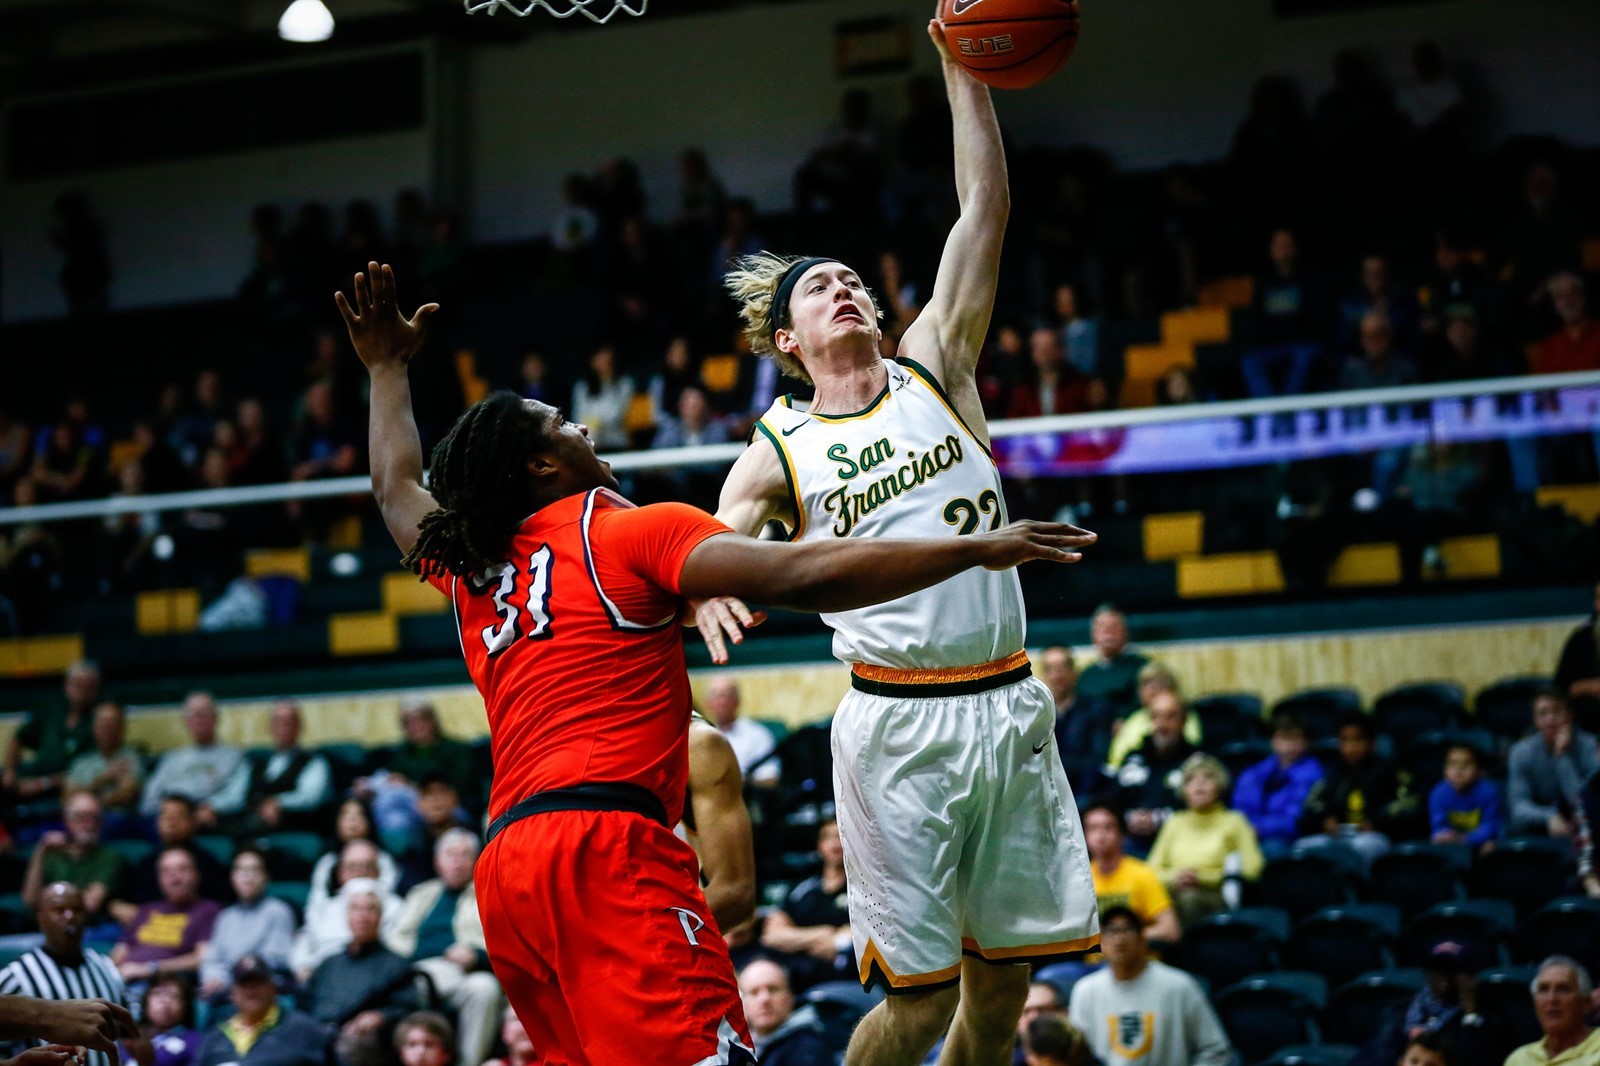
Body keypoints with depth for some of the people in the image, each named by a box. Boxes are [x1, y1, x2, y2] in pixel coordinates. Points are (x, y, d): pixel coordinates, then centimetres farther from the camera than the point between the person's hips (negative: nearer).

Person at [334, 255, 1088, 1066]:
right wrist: (977, 550, -7)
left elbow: (398, 490, 46)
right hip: (606, 844, -8)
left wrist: (386, 370, 60)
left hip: (502, 866, 8)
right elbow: (801, 578, -8)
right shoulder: (631, 533, 5)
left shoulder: (468, 572, 23)